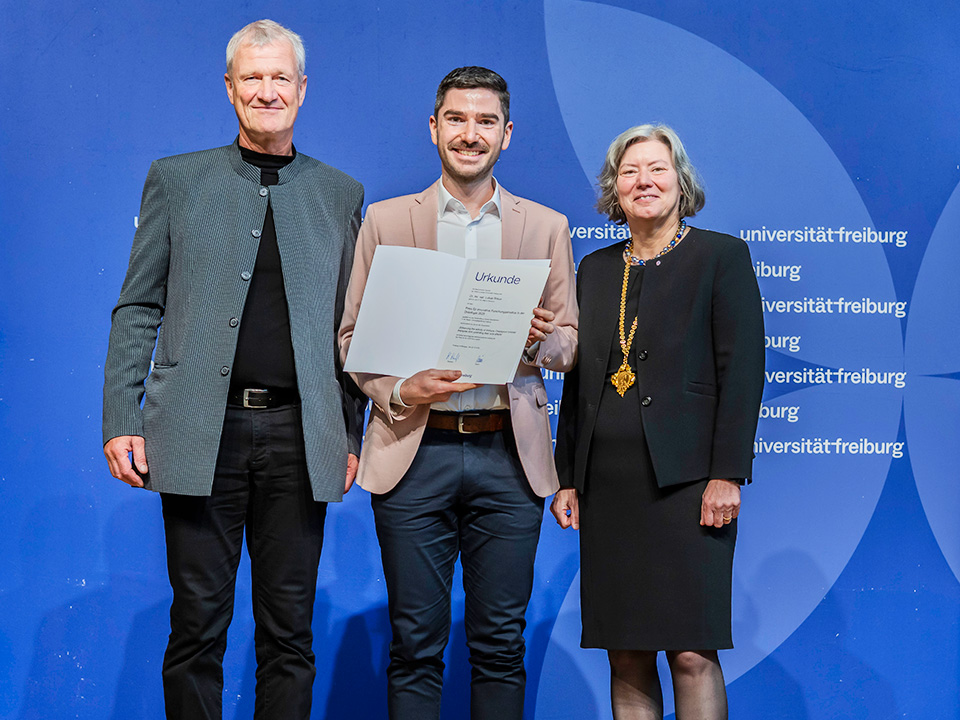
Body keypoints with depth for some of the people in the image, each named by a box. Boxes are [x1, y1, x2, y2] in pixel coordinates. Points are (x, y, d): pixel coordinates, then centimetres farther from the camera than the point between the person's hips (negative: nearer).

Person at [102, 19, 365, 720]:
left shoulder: (340, 194, 11)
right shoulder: (176, 179, 8)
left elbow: (350, 326, 12)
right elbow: (137, 310, 6)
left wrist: (351, 434, 5)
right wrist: (121, 421, -2)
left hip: (299, 435, 1)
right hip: (200, 432, -1)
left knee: (289, 629, 6)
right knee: (198, 623, 4)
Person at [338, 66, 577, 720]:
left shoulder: (547, 227, 11)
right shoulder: (385, 220, 9)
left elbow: (571, 344, 11)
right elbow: (351, 335, 6)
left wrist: (541, 342, -12)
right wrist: (398, 391, -12)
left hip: (510, 456, 1)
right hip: (415, 451, -1)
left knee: (501, 643, 5)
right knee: (416, 644, 3)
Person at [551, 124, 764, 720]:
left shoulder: (723, 256, 2)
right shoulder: (595, 269, 17)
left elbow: (743, 370, -5)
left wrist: (727, 474, -12)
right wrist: (568, 479, 12)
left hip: (685, 481, -5)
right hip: (608, 486, 5)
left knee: (691, 651, -7)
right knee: (626, 655, 5)